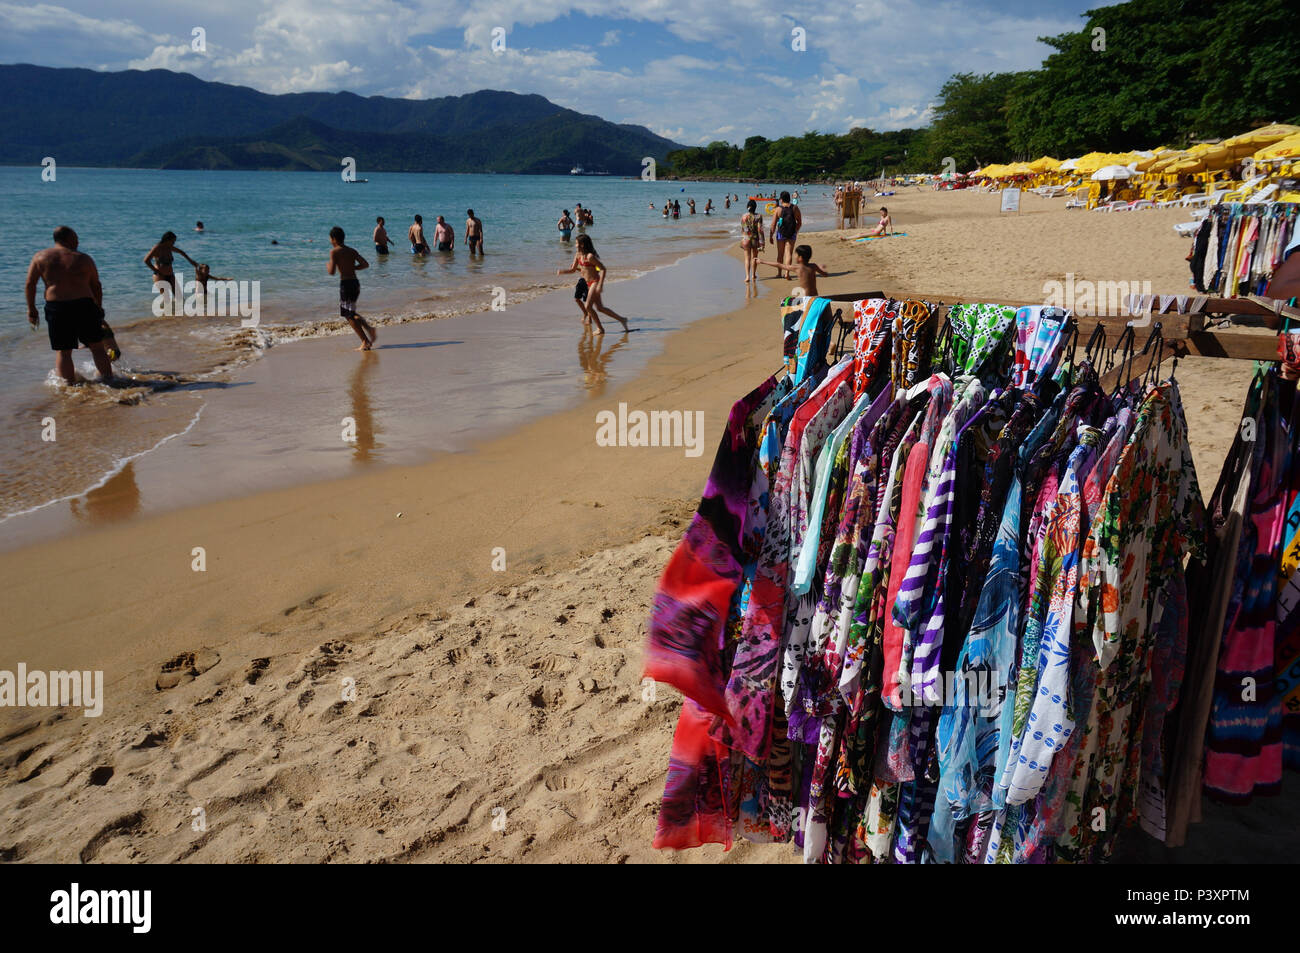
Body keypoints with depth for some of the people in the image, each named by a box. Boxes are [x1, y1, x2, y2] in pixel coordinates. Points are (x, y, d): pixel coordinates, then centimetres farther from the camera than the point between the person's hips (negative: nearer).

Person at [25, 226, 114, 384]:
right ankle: (108, 379, 13)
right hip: (84, 305, -1)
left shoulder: (40, 257, 8)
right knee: (97, 347, 12)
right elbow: (96, 286, 7)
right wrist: (99, 308, 18)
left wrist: (31, 309, 11)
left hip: (56, 308, 1)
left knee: (63, 352, 8)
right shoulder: (84, 259, 4)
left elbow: (30, 284, 4)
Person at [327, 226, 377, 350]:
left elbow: (332, 272, -13)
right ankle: (368, 328, 3)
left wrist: (328, 267, 9)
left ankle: (365, 342, -5)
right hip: (356, 283, 7)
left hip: (346, 284, -7)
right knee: (351, 313, 22)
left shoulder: (334, 251, -6)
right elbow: (366, 264, 6)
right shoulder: (352, 251, 13)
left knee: (349, 315, 0)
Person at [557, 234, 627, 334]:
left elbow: (603, 269, -19)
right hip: (588, 283, 9)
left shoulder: (590, 256, -20)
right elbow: (572, 270, 15)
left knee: (588, 306, -13)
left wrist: (600, 285, -24)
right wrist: (561, 271, 1)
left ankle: (600, 328, -1)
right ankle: (621, 319, 23)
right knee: (599, 308, 12)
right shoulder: (578, 255, 5)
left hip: (595, 282, -9)